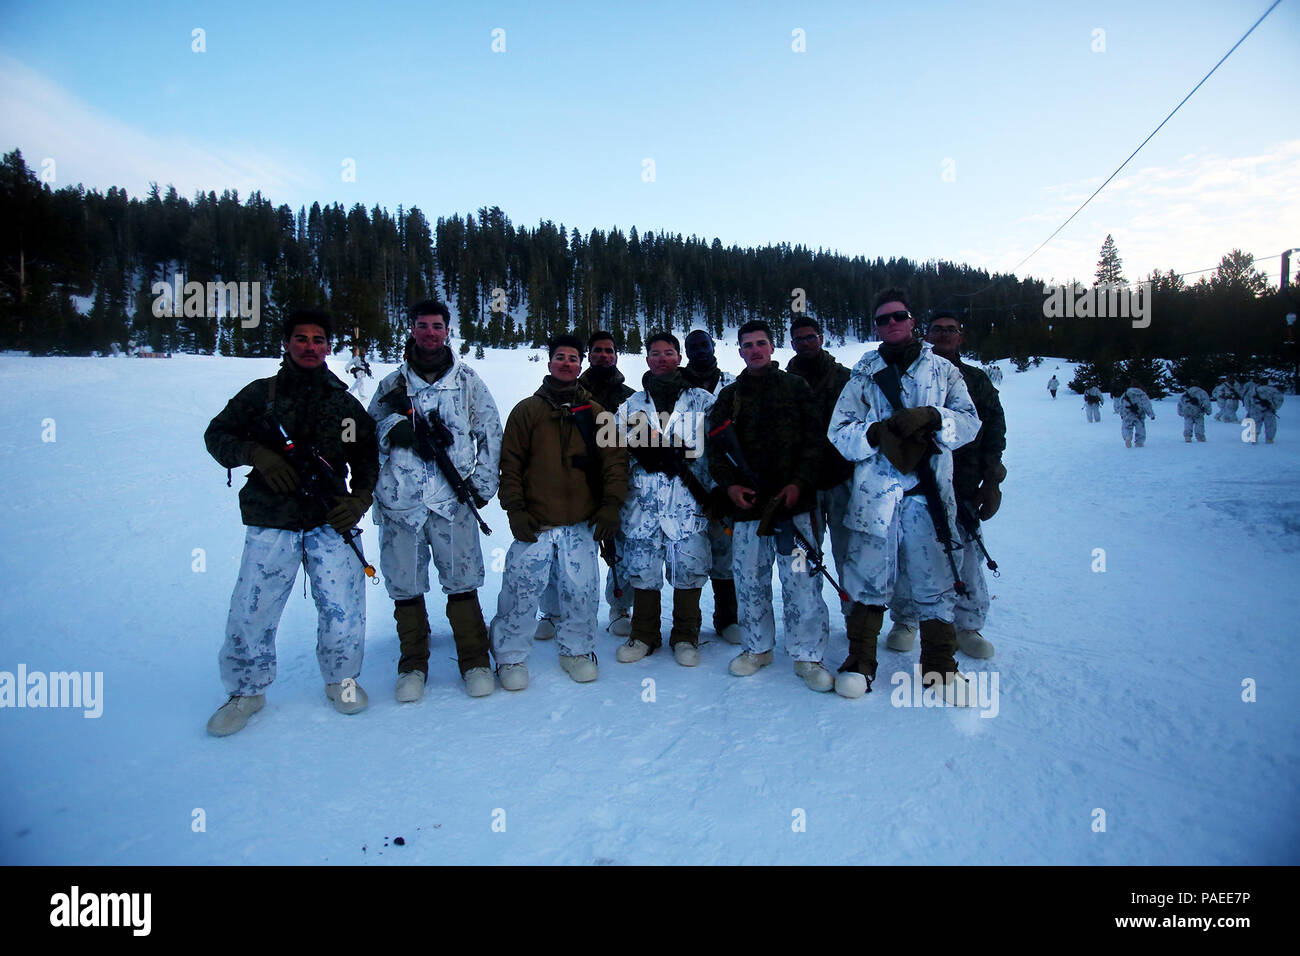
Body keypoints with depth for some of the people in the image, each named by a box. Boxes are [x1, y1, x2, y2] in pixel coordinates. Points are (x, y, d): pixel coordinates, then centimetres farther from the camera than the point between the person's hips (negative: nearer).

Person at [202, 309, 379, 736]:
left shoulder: (345, 404, 12)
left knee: (343, 610, -4)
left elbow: (368, 457, 14)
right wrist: (257, 453, -10)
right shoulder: (260, 393, 8)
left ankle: (341, 679, 22)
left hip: (330, 523, 1)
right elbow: (216, 435, 10)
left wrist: (359, 499, -2)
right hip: (270, 524, 0)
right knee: (251, 612, 1)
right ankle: (247, 691, 25)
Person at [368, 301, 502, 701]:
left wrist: (482, 482, 3)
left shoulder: (467, 379, 10)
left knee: (462, 583, 0)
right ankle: (412, 665, 22)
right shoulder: (392, 384, 14)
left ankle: (475, 661, 15)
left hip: (453, 500, -1)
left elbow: (490, 431, 10)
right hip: (399, 501, 2)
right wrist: (391, 423, -8)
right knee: (405, 586, 6)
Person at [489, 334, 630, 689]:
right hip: (534, 523, -1)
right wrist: (514, 510, -4)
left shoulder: (596, 414, 12)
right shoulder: (526, 410, 7)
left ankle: (577, 650, 24)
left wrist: (611, 506, -2)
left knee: (581, 590, 2)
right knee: (522, 589, -3)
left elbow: (615, 460, 8)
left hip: (582, 524, 1)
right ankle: (510, 656, 16)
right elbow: (509, 463, 5)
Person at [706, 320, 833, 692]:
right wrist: (730, 483, -6)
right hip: (746, 505, 3)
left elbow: (813, 440, 3)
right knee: (749, 582, 8)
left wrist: (799, 483, -10)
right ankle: (757, 647, 25)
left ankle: (808, 655, 9)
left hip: (793, 502, -2)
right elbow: (715, 448, 11)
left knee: (802, 582, -4)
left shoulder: (795, 387, 9)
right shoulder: (728, 396, 15)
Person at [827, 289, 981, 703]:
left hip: (929, 493, 1)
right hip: (875, 494, 0)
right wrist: (876, 433, -16)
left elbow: (970, 421, 3)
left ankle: (939, 665, 23)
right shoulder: (862, 374, 12)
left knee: (935, 581, 6)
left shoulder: (944, 370, 13)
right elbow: (839, 431, 4)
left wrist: (932, 418, -16)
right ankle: (860, 660, 20)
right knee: (870, 579, 4)